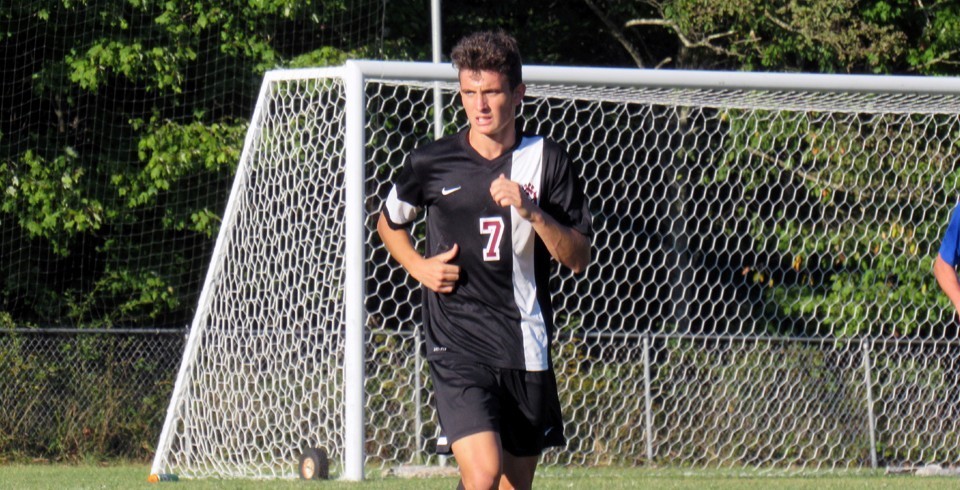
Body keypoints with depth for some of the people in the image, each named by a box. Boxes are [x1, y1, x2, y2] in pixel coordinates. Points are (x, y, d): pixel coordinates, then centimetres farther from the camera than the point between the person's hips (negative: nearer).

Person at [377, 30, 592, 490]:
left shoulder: (546, 161, 2)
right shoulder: (431, 163, 1)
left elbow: (578, 257, 0)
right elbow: (388, 221, 20)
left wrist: (531, 211, -15)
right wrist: (418, 266, 2)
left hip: (526, 347, 2)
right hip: (456, 344, -2)